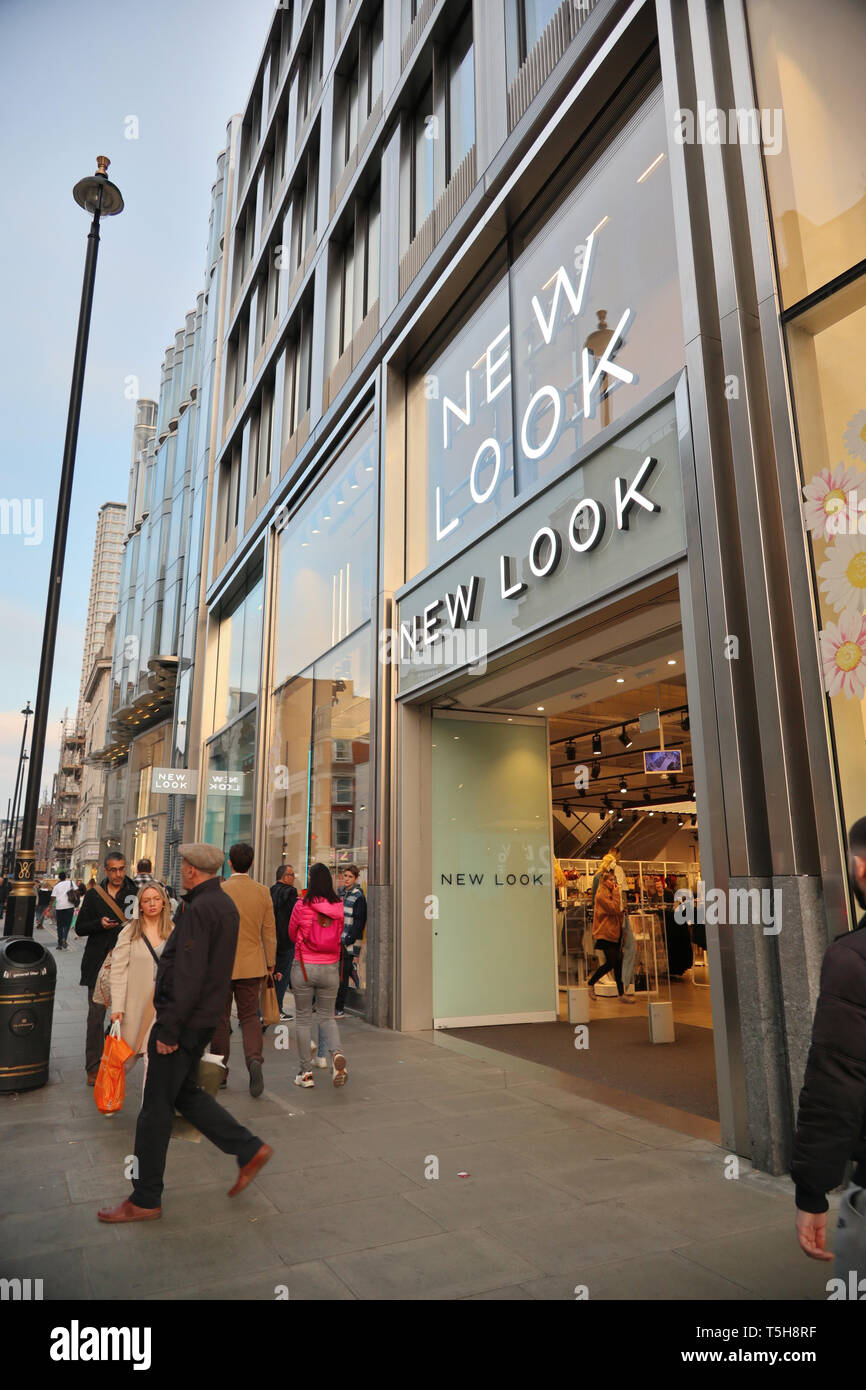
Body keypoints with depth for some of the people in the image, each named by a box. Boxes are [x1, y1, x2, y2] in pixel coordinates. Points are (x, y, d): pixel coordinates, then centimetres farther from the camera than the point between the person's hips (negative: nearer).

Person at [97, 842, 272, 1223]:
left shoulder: (199, 910, -21)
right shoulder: (225, 905, 10)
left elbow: (188, 976, -25)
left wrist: (168, 1029, -20)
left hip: (184, 1020, -10)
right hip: (204, 1017, 10)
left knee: (156, 1107, 4)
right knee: (186, 1093, 21)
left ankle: (145, 1199, 17)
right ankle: (249, 1149, 21)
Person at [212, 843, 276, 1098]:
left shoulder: (219, 891, -10)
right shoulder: (263, 892, -2)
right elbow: (269, 932, 2)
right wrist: (270, 963, 12)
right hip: (252, 965, 2)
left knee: (221, 1018, 12)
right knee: (250, 1016, 11)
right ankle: (254, 1058, -12)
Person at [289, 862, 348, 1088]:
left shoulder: (302, 906, -12)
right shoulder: (338, 908, -3)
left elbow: (292, 935, 4)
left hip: (304, 967, -3)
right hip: (330, 968, 3)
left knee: (302, 1019, 11)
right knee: (327, 1016, 16)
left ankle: (305, 1072, 14)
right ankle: (336, 1052, -11)